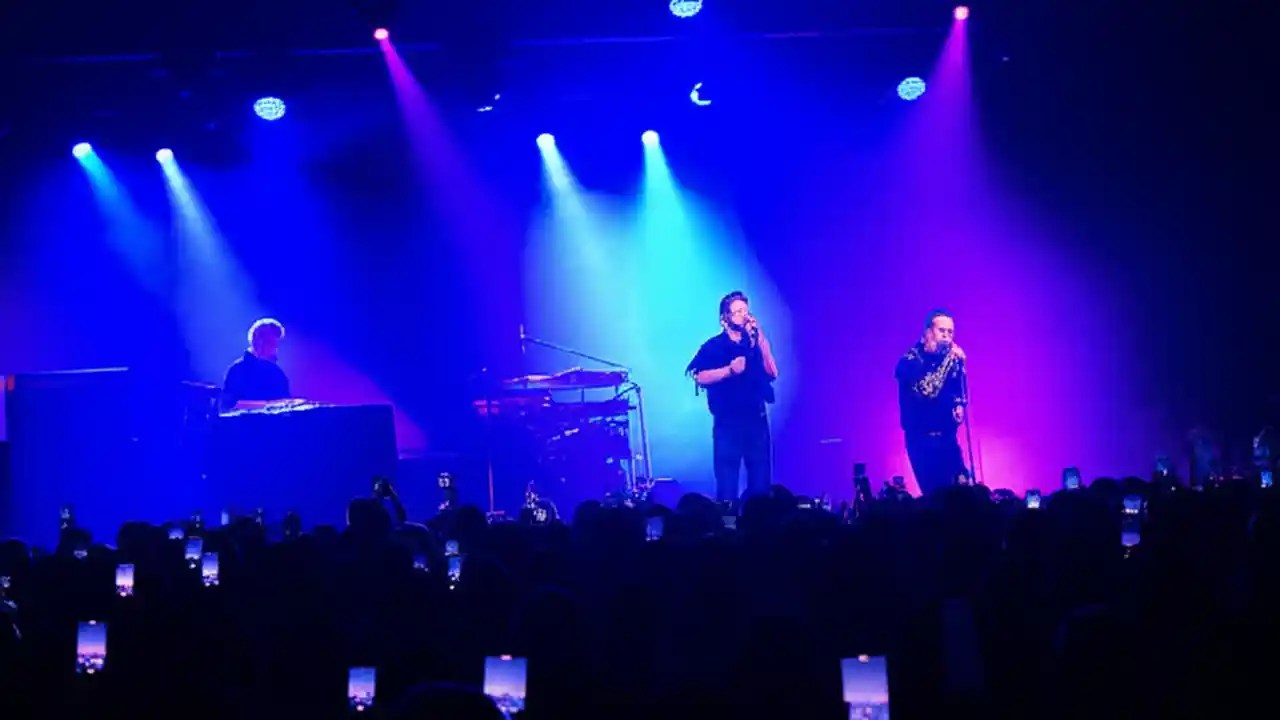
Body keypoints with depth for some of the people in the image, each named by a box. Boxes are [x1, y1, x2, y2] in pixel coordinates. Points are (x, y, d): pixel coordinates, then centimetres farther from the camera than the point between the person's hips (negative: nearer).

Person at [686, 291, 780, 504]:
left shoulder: (755, 344, 14)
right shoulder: (713, 346, 1)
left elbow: (772, 374, 1)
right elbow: (700, 378, -10)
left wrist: (761, 340, -4)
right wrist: (729, 370, -19)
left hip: (757, 420, 4)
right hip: (728, 423, -4)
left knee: (761, 485, 3)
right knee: (727, 487, -5)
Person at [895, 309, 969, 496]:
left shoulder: (950, 359, 9)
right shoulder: (910, 361, -9)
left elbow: (959, 391, 23)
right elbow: (926, 391, -25)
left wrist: (960, 405, 0)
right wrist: (948, 361, -22)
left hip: (948, 437, 6)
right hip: (923, 439, -6)